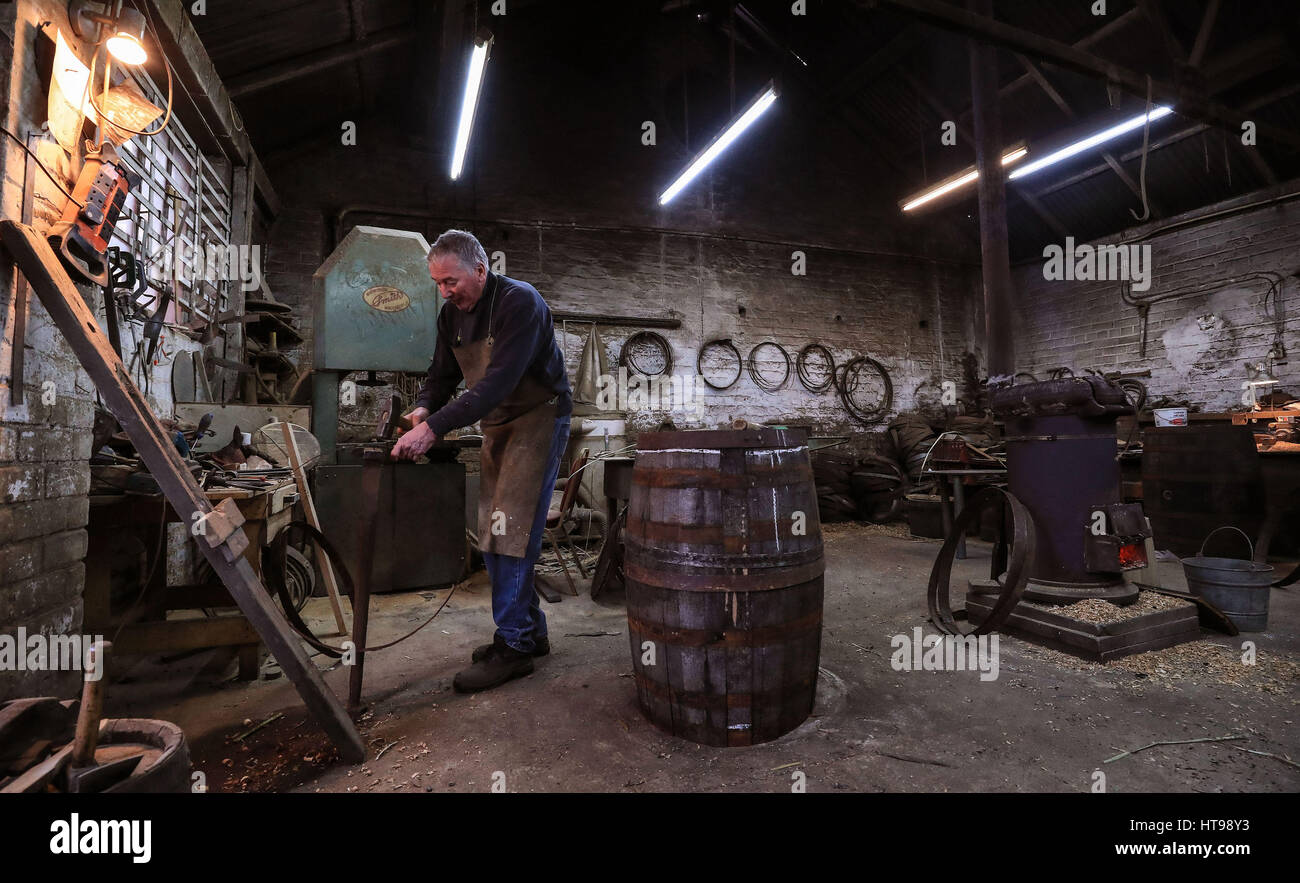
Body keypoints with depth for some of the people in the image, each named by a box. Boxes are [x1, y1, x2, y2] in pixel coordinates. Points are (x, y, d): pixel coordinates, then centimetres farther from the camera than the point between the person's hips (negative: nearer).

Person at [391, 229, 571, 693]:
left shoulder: (520, 302, -21)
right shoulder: (452, 312, 5)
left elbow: (498, 382, -31)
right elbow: (442, 373, 11)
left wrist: (435, 427, -36)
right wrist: (423, 408, -12)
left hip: (538, 418, -8)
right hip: (496, 425, 9)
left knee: (512, 528, -14)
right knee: (491, 532, 9)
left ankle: (513, 645, -4)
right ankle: (530, 630, 20)